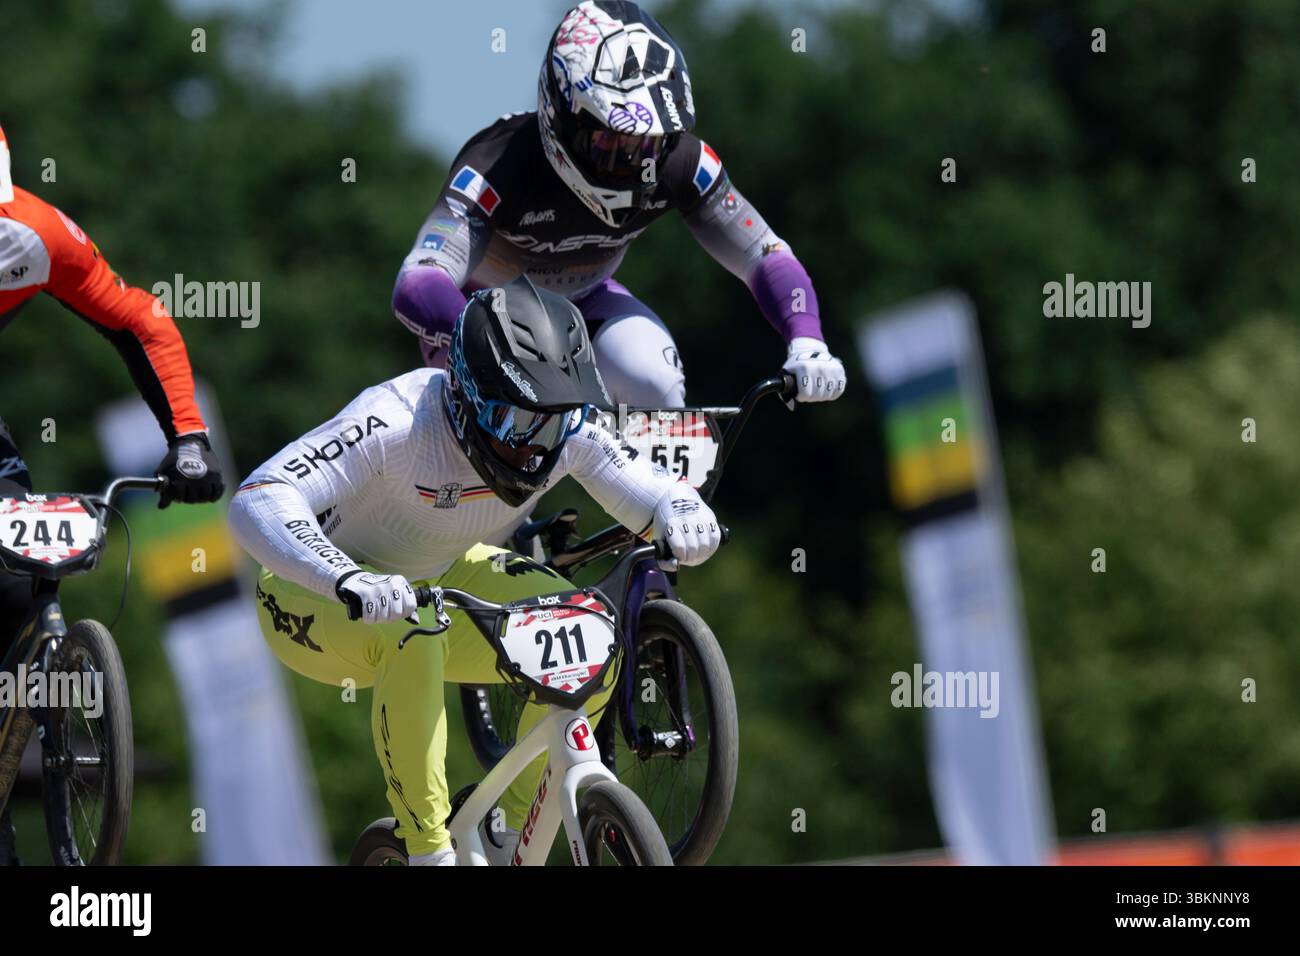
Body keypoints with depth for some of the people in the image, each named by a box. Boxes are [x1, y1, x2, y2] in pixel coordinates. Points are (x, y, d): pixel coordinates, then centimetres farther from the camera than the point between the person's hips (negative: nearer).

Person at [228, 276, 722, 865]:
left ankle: (510, 838, 1)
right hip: (314, 599, -6)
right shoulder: (401, 420, -35)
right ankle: (430, 853, -25)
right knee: (413, 640, -39)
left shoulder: (565, 432, -18)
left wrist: (683, 518, -36)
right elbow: (258, 503, -44)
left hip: (440, 576, 6)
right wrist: (349, 582, -62)